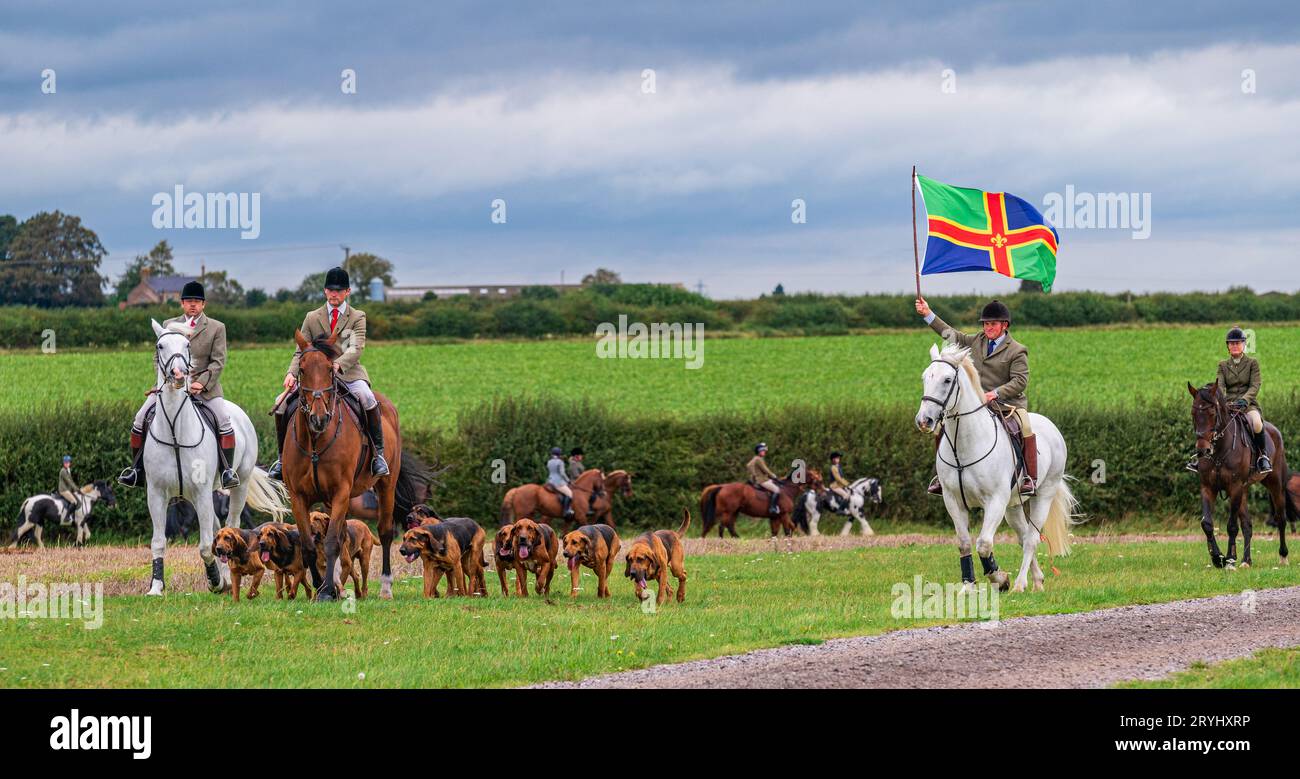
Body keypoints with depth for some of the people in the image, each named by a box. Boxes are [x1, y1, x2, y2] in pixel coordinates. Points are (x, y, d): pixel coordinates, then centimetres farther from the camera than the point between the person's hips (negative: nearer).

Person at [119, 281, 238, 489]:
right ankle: (137, 468, 1)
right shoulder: (169, 325, 14)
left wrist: (201, 383, -17)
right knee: (141, 419, -9)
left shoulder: (216, 328, 5)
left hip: (205, 385, -2)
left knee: (224, 421, -22)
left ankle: (228, 470, -14)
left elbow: (218, 362, -2)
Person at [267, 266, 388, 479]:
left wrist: (338, 364, -31)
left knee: (367, 398, -35)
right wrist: (291, 374, -13)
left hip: (348, 373, -3)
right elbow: (301, 352, 8)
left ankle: (379, 452, -26)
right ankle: (282, 457, 0)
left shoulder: (357, 317, 4)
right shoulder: (312, 318, 13)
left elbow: (356, 349, -11)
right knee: (282, 403, -15)